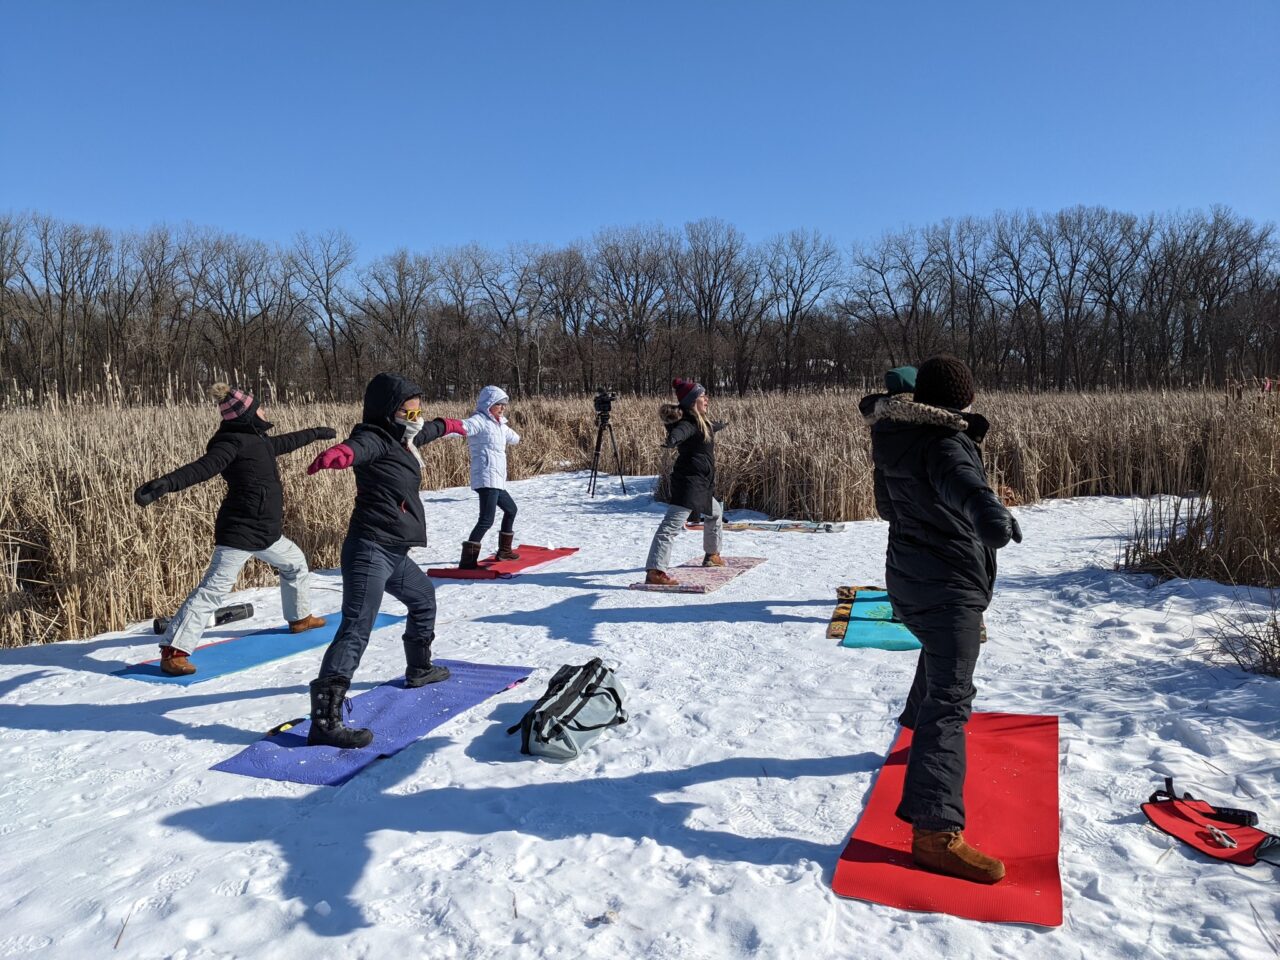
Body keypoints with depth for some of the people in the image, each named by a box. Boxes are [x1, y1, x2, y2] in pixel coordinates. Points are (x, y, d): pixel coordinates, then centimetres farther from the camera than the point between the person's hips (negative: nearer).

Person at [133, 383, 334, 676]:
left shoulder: (258, 440, 13)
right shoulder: (233, 442, -16)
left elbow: (286, 442, 32)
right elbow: (202, 468, -30)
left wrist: (317, 433, 48)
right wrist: (166, 483, -47)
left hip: (265, 531, 10)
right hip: (239, 531, -10)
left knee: (296, 564, 28)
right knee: (213, 589, -12)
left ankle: (300, 617, 46)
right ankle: (172, 651, -10)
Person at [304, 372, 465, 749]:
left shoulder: (400, 438, 17)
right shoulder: (375, 438, -11)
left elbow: (425, 431, 41)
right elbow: (358, 446, -37)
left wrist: (448, 425, 62)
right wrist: (340, 453, -61)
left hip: (394, 552, 11)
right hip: (370, 550, -11)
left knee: (424, 597, 31)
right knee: (356, 629, -18)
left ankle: (419, 669, 52)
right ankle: (325, 720, -21)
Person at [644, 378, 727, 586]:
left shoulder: (700, 422, 16)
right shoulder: (689, 422, -15)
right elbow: (680, 430, -40)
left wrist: (718, 426, 64)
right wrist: (672, 439, -64)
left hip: (701, 485, 11)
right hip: (688, 482, -11)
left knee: (715, 514, 31)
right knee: (672, 524, -18)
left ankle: (712, 555, 49)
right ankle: (654, 571, -27)